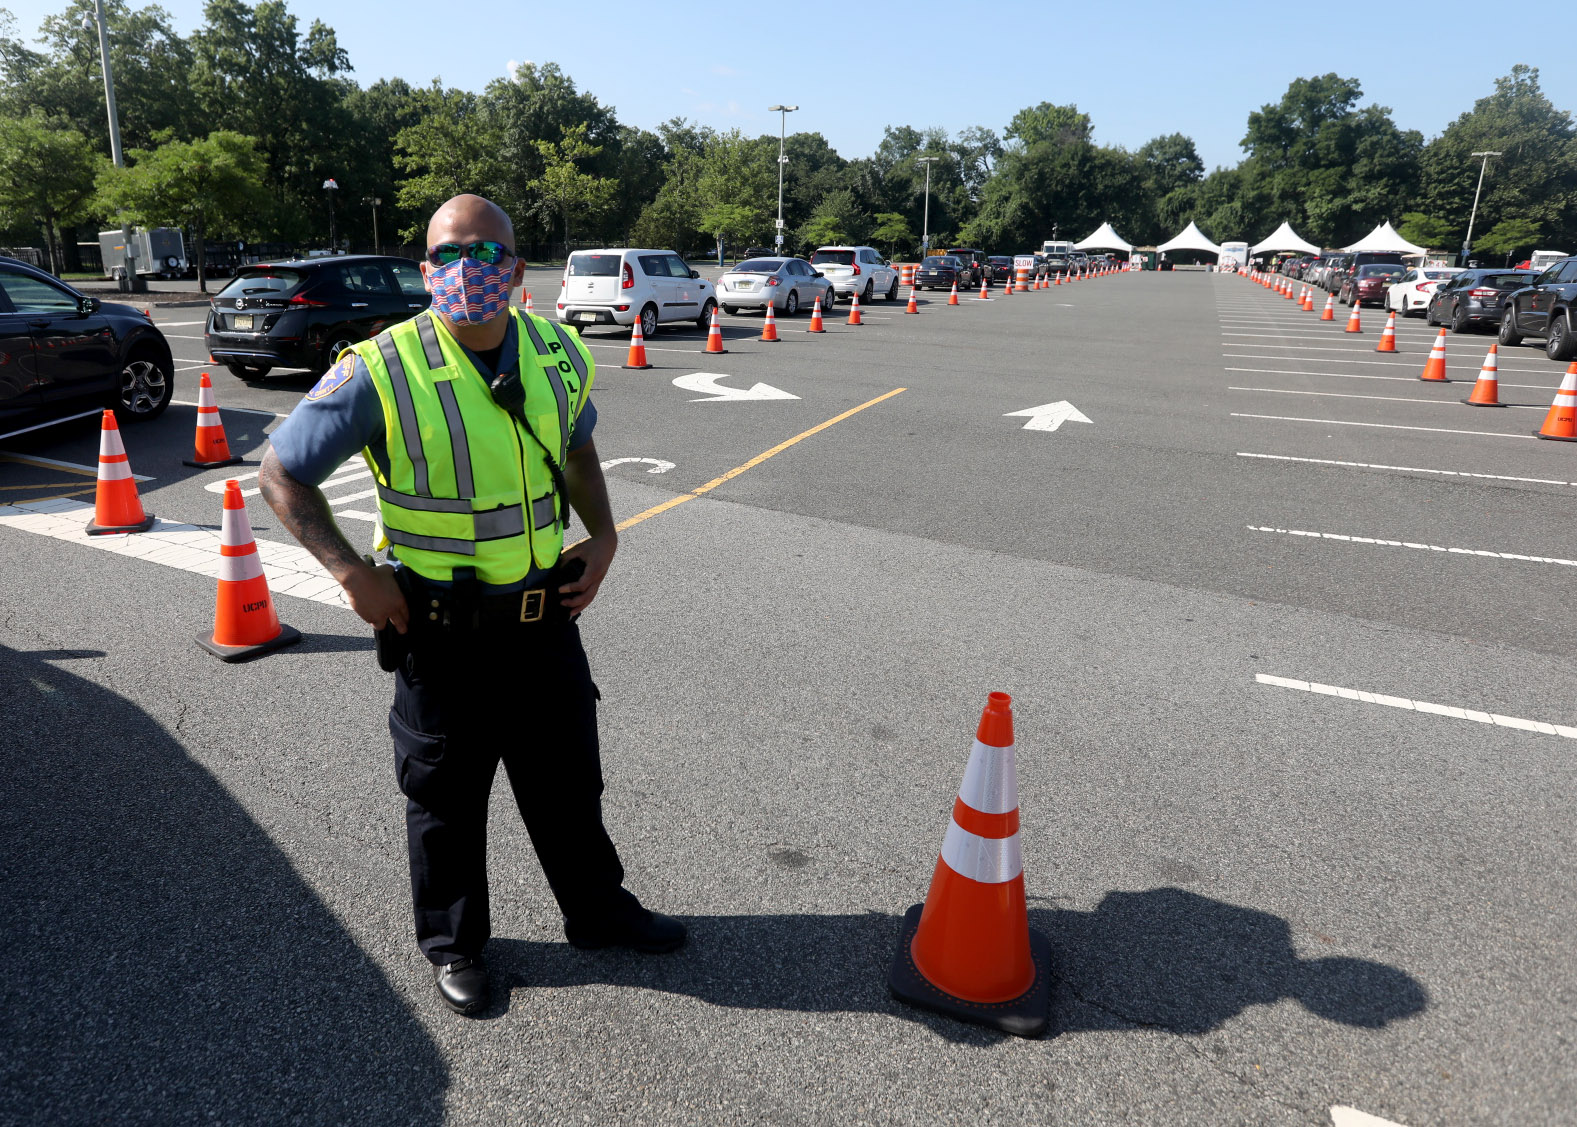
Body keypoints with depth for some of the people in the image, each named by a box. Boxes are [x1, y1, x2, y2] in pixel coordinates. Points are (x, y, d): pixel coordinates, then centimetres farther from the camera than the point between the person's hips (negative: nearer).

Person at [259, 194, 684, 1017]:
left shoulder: (559, 354, -1)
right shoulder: (382, 371, -15)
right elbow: (281, 472, -7)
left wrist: (602, 534, 4)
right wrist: (353, 572, -15)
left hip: (546, 618, 4)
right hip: (441, 632, -4)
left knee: (569, 779, 19)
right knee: (447, 796, 15)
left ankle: (598, 911, 42)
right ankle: (452, 942, 39)